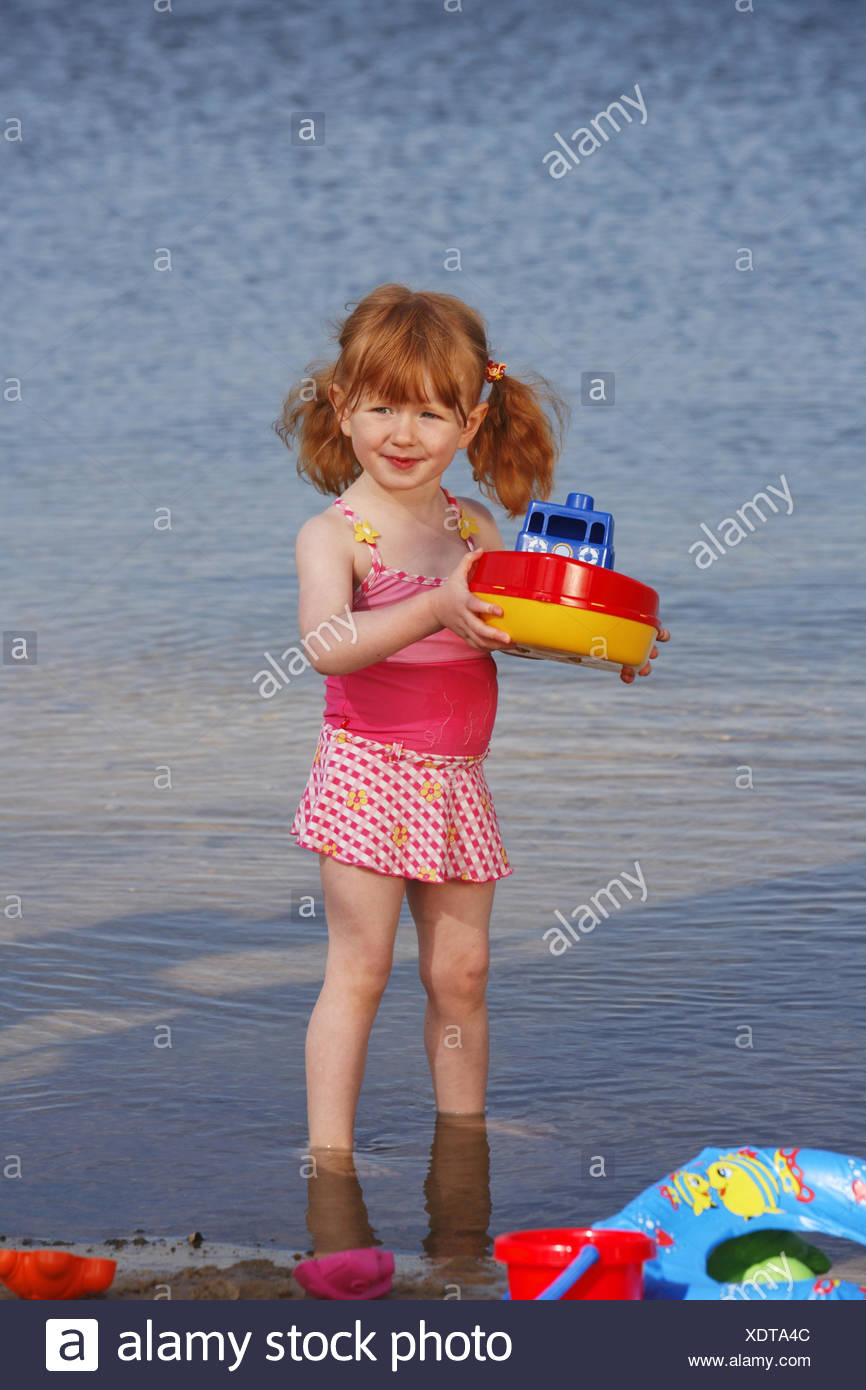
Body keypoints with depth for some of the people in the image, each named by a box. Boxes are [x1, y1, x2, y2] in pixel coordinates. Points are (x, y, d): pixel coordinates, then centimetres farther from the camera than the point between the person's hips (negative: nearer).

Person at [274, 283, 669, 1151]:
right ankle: (328, 1154, -1)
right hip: (369, 773, -5)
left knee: (461, 969, 11)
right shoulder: (332, 534, -11)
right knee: (359, 969, -5)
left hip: (456, 782, 5)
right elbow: (325, 646, -28)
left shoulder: (474, 526, 7)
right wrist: (435, 609, -39)